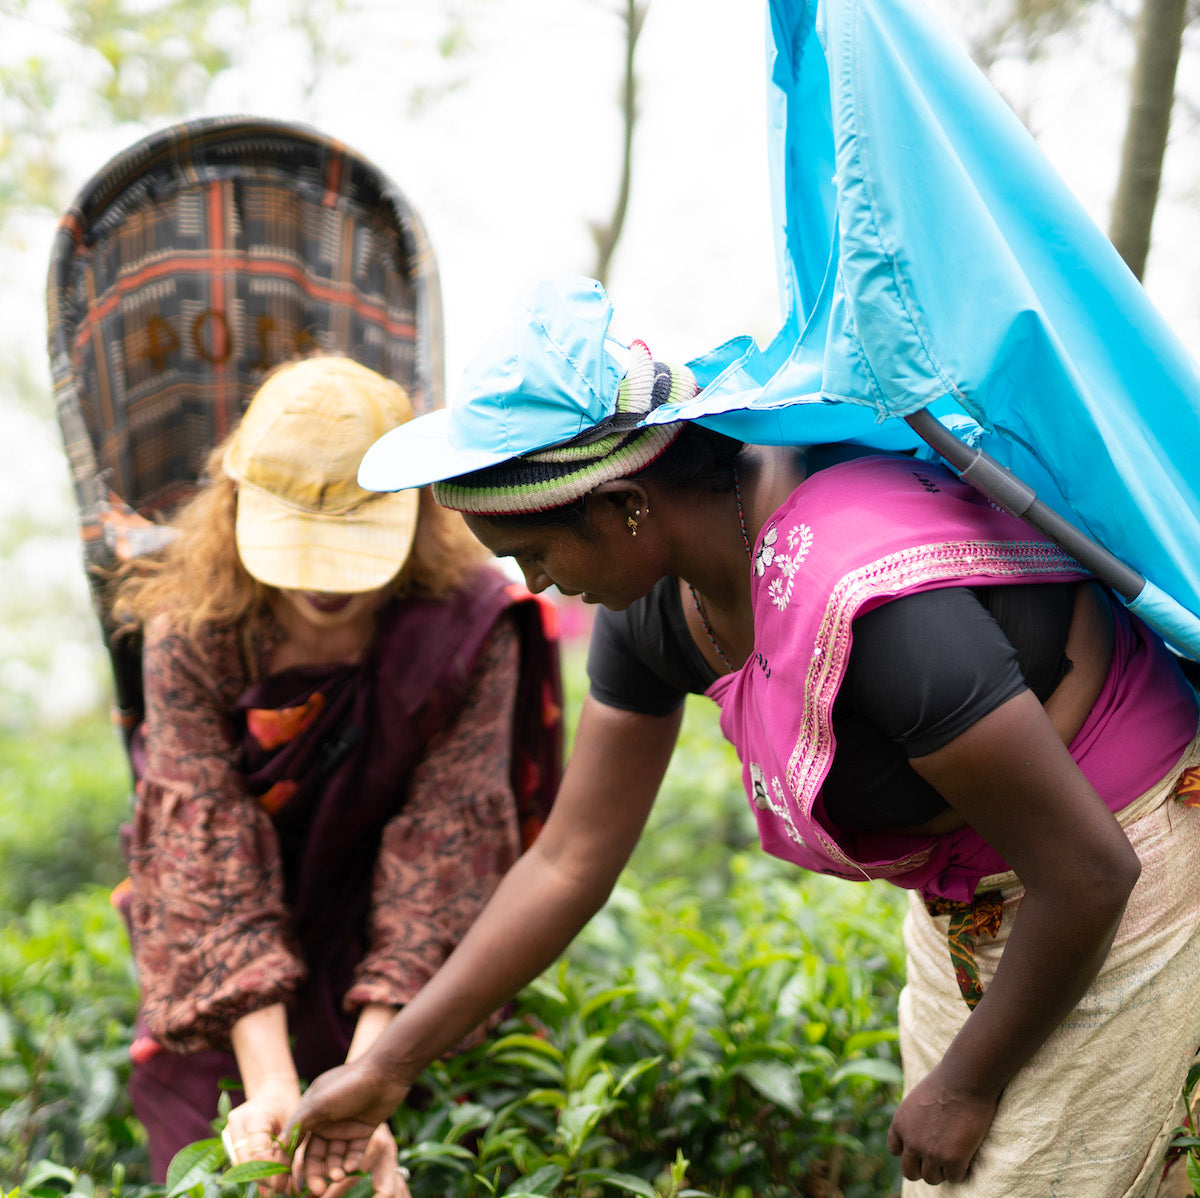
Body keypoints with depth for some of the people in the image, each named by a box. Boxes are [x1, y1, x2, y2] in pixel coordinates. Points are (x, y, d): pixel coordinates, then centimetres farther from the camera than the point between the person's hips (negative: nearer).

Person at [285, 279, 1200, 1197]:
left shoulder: (871, 606, -38)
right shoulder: (655, 602, -11)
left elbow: (1088, 873, -29)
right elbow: (570, 861, -2)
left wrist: (968, 1084, -14)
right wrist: (387, 1066, 0)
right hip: (964, 889, 8)